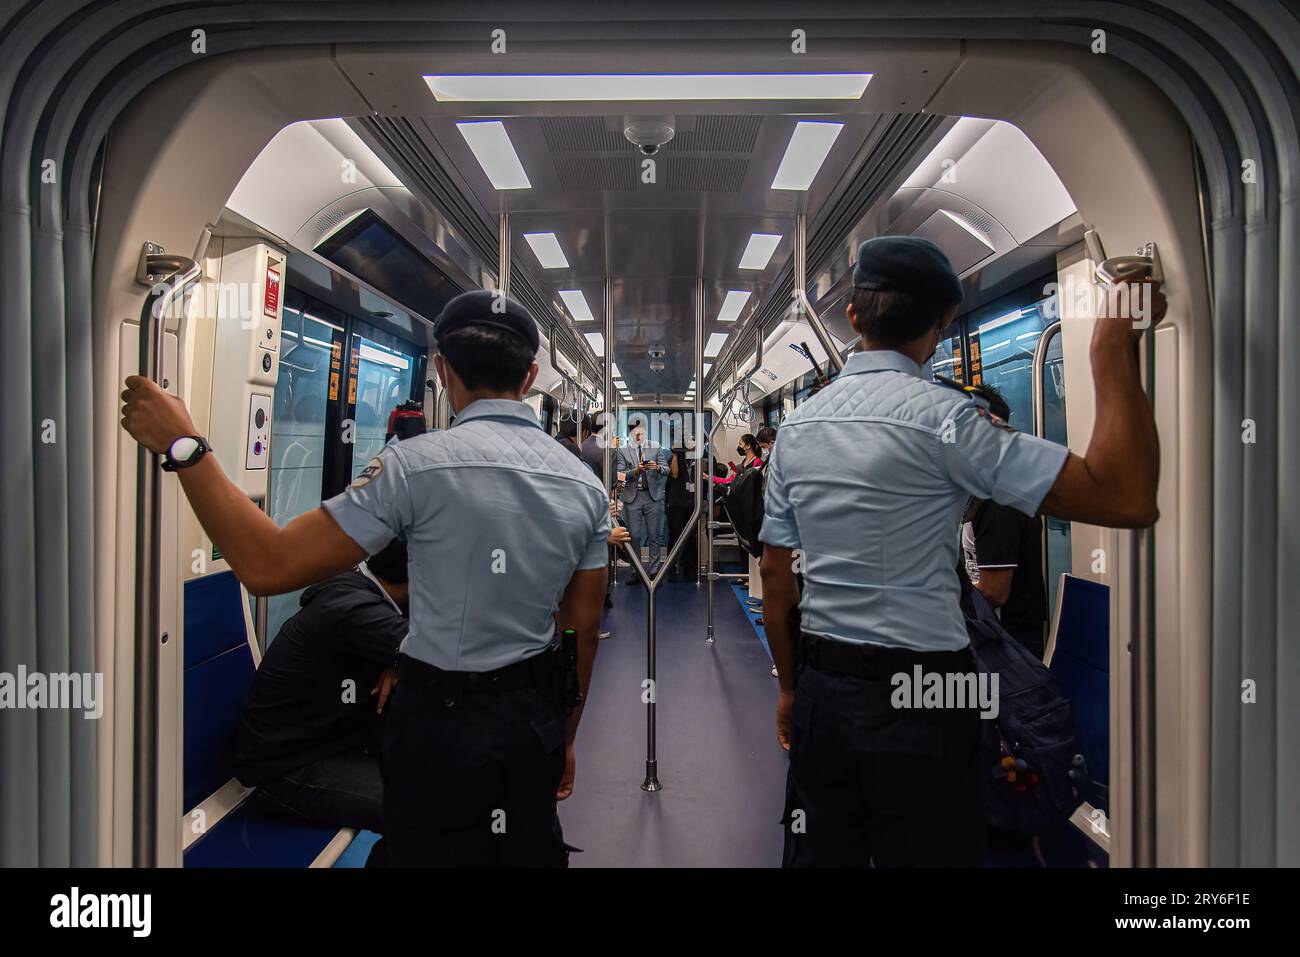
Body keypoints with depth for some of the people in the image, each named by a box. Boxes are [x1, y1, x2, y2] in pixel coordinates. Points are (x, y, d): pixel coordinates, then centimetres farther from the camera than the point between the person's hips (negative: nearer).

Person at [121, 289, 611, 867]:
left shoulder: (416, 465, -18)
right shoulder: (585, 485, -2)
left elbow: (267, 566, -18)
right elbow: (582, 627, 3)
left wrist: (183, 446, -11)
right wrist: (564, 735, 16)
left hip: (441, 718, -4)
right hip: (536, 714, 5)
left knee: (433, 854, 16)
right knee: (532, 854, 21)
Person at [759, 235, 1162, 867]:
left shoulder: (796, 425, 3)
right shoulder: (939, 415, -15)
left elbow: (776, 575, 7)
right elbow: (1127, 499, -19)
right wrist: (1113, 352, -11)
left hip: (822, 691, 5)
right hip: (920, 697, -5)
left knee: (819, 855, 17)